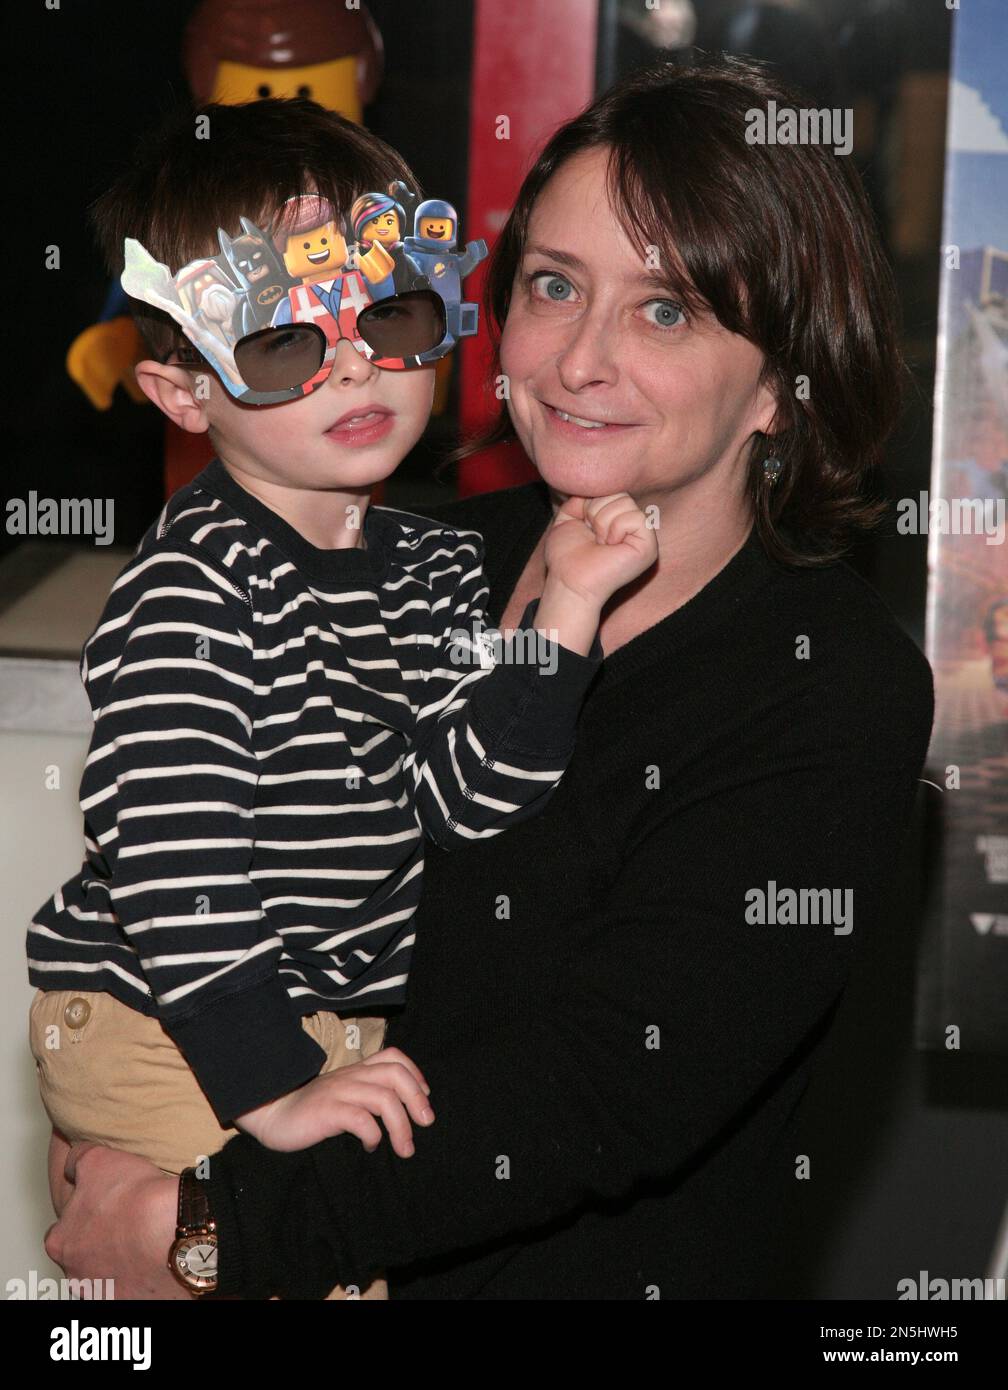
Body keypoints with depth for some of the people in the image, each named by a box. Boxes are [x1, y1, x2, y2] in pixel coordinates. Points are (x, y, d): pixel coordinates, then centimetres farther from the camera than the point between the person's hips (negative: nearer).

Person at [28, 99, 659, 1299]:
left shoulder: (439, 570, 5)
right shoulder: (188, 593, -18)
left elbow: (462, 797, -2)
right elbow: (168, 849, -25)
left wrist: (567, 608, -11)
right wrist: (270, 1087, -28)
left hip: (341, 1025, 7)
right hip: (159, 1038, -7)